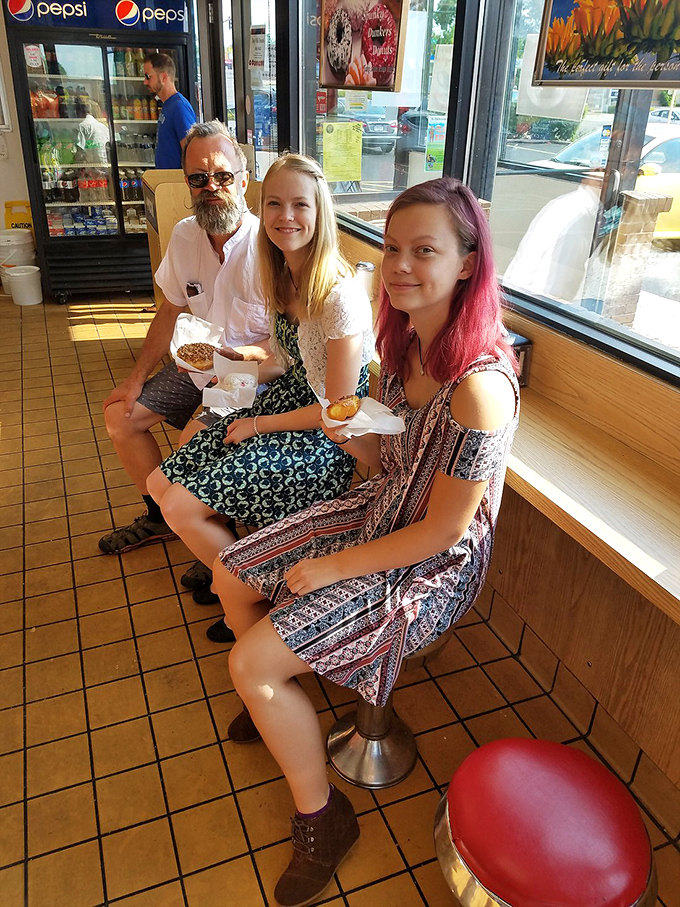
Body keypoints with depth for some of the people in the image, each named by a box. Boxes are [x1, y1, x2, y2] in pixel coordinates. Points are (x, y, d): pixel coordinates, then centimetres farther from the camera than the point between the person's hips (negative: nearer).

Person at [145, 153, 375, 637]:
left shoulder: (340, 295, -23)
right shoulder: (286, 278, 3)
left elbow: (337, 409, -19)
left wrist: (258, 426, -10)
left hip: (327, 440, -8)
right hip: (286, 403, 9)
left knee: (182, 507, -11)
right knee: (161, 484, 4)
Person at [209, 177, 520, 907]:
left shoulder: (477, 387, -31)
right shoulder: (404, 345, -4)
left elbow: (443, 530, -24)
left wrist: (330, 569, -16)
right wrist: (344, 430, -8)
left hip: (434, 566, -8)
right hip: (377, 512, 9)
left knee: (251, 662, -11)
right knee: (230, 577, 13)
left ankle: (322, 819, 13)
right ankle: (277, 699, 39)